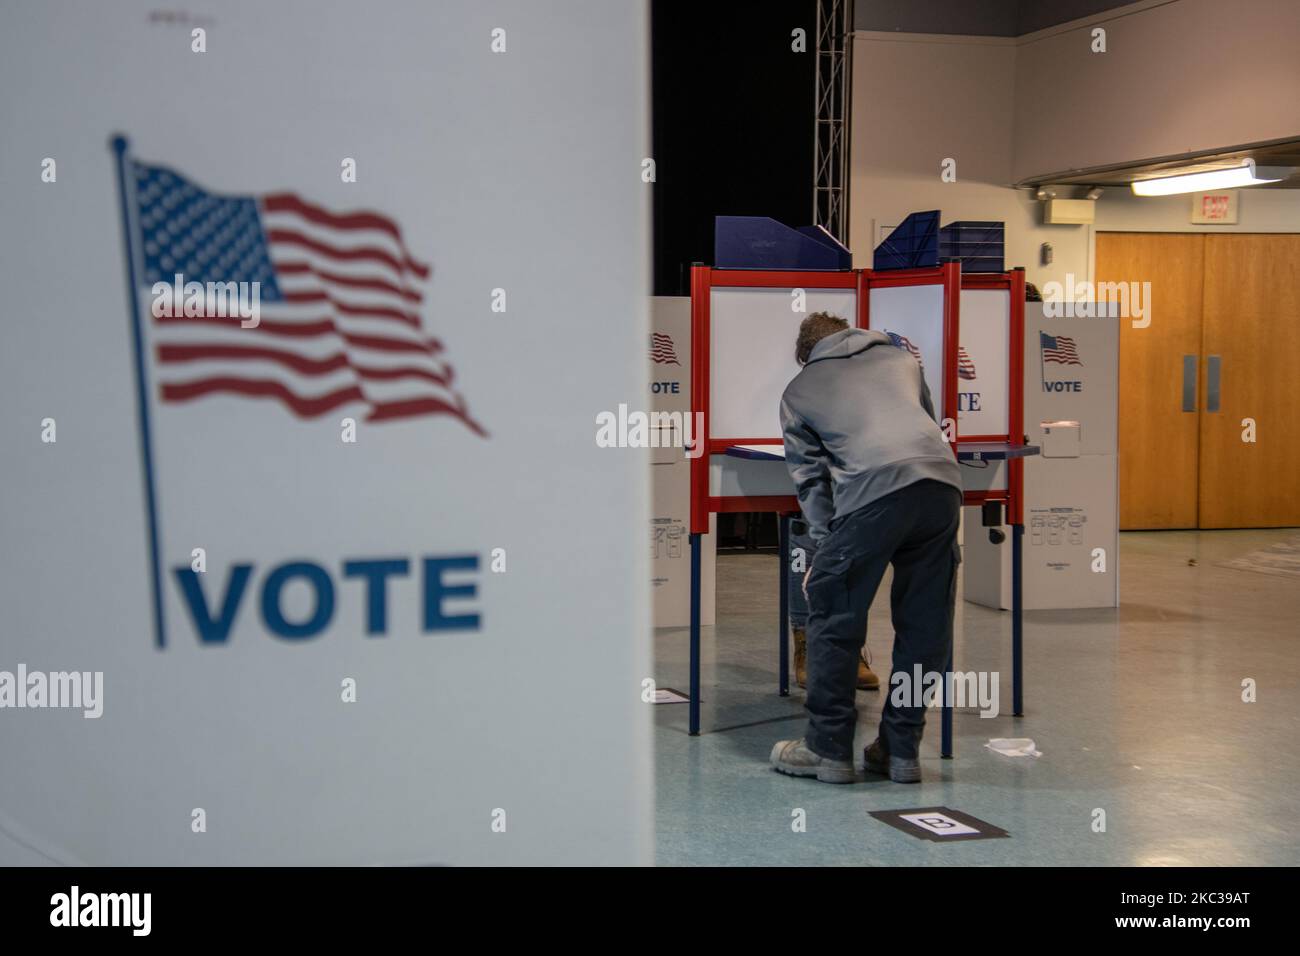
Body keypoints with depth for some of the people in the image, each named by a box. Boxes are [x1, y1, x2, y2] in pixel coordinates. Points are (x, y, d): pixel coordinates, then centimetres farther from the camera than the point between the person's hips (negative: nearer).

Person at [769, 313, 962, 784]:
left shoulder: (798, 391, 23)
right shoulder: (900, 358, 32)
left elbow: (809, 477, 17)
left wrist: (826, 547, 19)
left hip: (874, 490, -4)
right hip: (943, 478, 4)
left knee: (833, 616, 9)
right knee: (924, 623, 13)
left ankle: (828, 748, 12)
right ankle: (901, 749, 18)